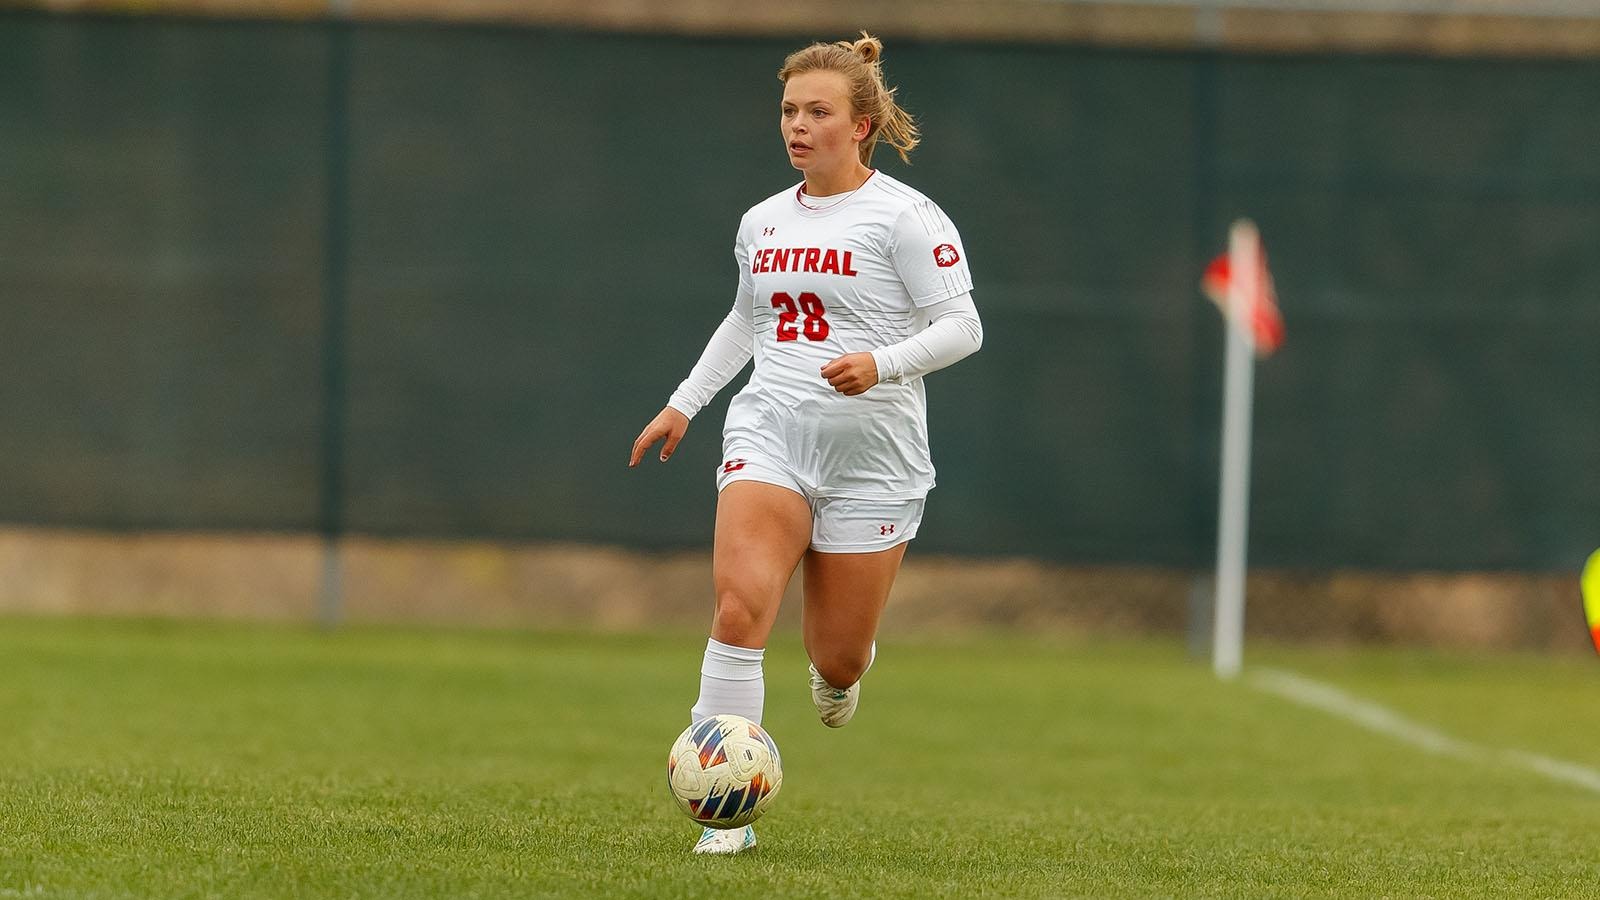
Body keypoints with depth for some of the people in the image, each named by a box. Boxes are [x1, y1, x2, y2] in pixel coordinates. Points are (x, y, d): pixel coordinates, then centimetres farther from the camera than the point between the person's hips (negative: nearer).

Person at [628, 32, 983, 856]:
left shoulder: (903, 217, -7)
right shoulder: (763, 223, 11)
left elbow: (961, 327, -9)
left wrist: (880, 364, -25)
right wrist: (684, 404, 26)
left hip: (872, 457, -3)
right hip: (769, 435, 3)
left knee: (836, 658, 4)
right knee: (740, 604, -21)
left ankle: (842, 667, 46)